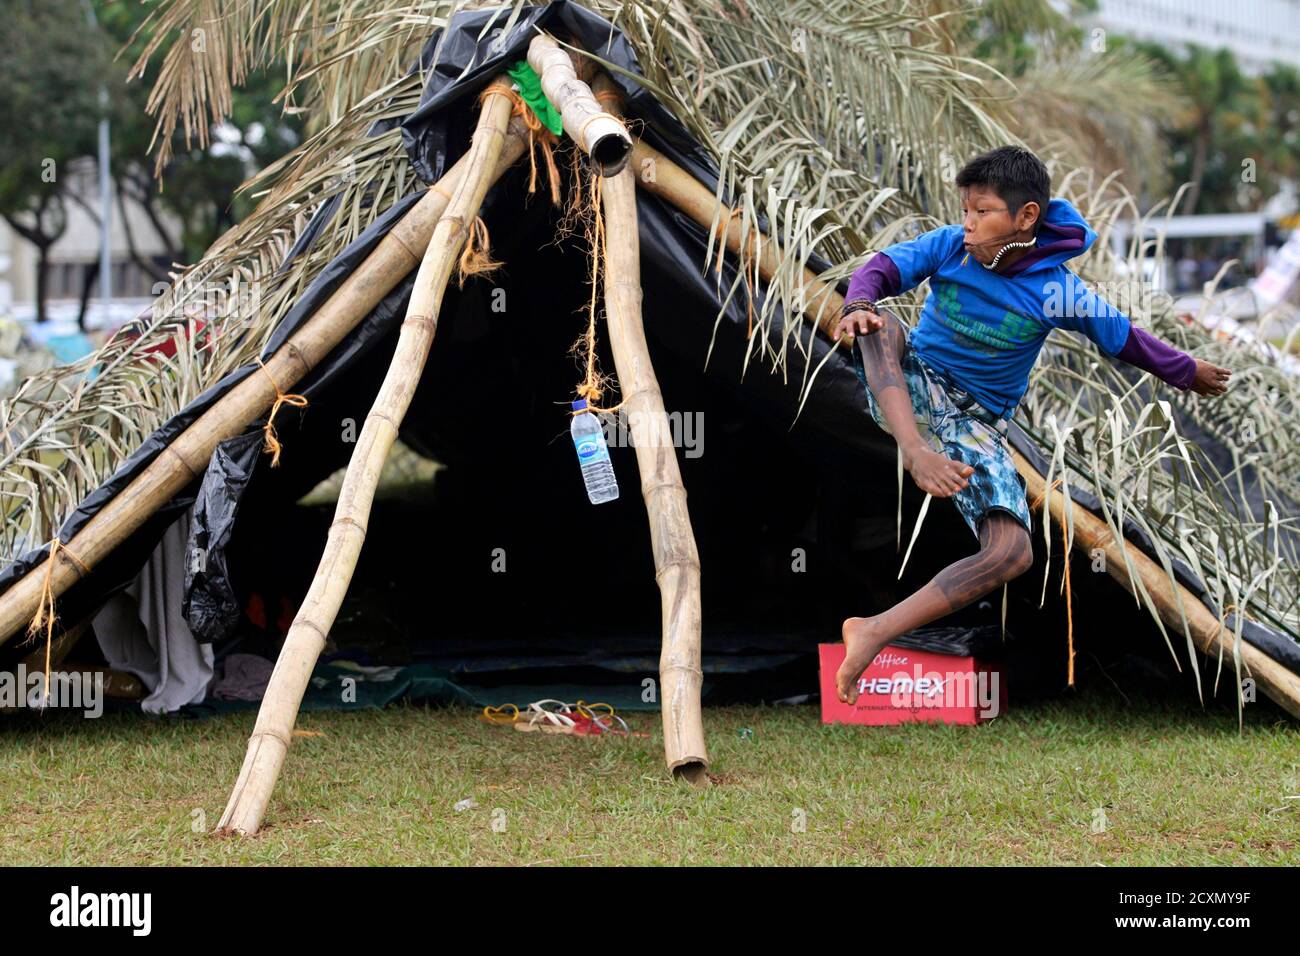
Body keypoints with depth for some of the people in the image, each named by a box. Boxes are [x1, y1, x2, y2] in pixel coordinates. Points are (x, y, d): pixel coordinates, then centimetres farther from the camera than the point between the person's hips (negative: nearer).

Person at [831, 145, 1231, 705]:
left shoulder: (1057, 290, -11)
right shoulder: (951, 245, -9)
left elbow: (1125, 340, 3)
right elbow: (882, 269, -16)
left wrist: (1187, 373, 15)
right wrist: (859, 302, -40)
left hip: (976, 422, 0)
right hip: (910, 386, 0)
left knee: (1012, 553, -23)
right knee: (880, 326, -33)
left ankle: (876, 633, -29)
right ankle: (916, 454, -48)